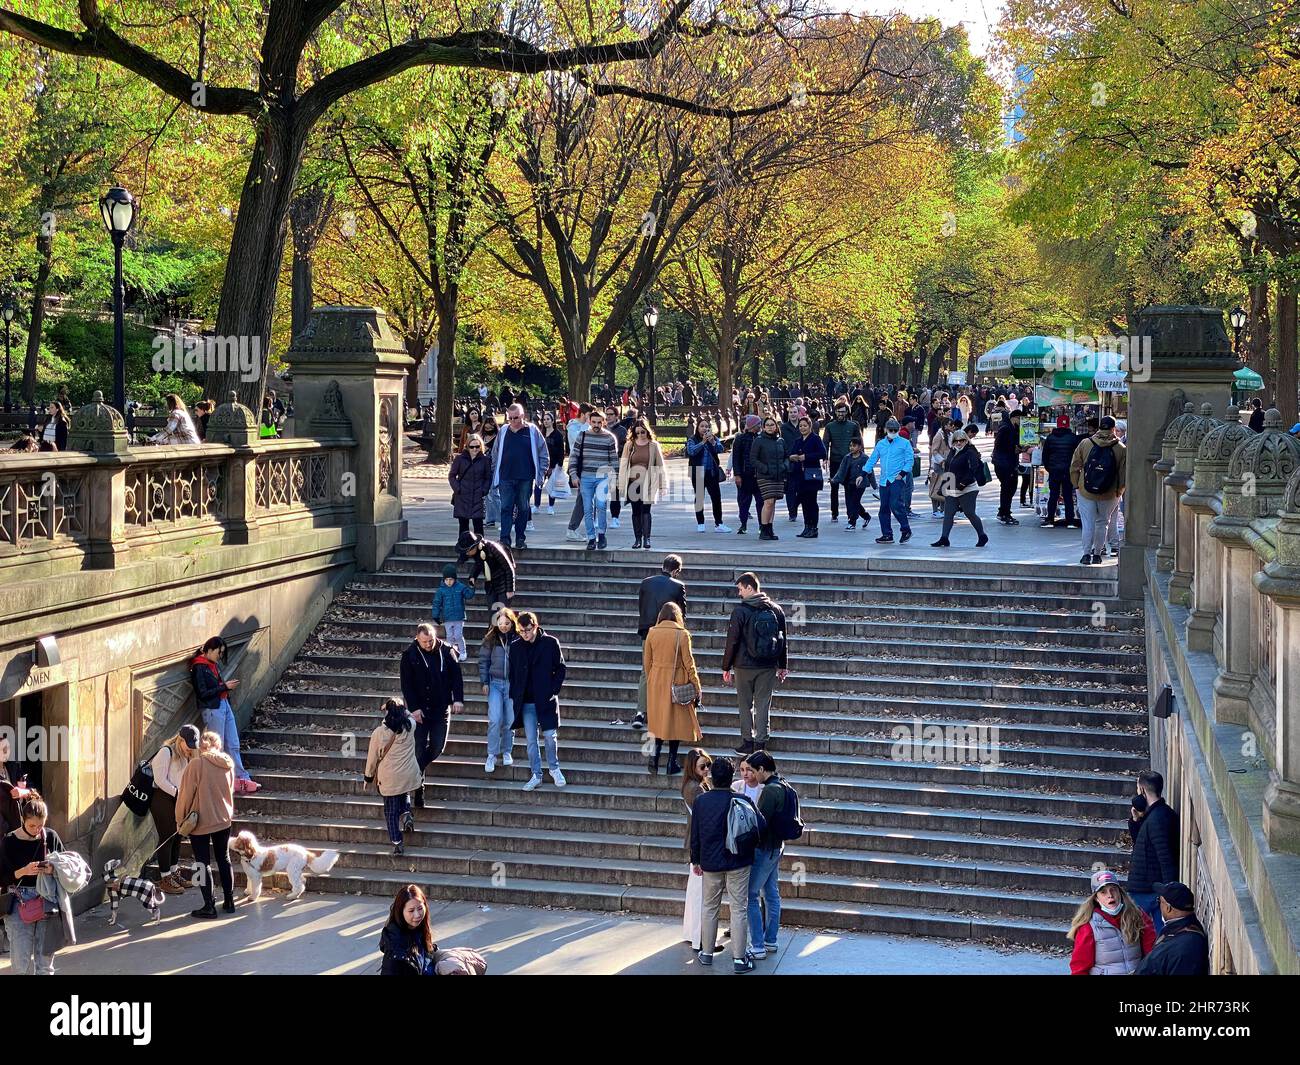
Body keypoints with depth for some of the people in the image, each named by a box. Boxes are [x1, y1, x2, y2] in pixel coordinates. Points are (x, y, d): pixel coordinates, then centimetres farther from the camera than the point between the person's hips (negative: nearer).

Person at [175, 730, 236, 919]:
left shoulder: (196, 764, -15)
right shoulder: (228, 764, 1)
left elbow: (186, 794, -12)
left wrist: (180, 819, -1)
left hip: (200, 822, -5)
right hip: (224, 820, 5)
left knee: (203, 863, 2)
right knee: (224, 859, 16)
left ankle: (209, 906, 2)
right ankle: (229, 901, 21)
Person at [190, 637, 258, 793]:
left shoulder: (215, 665, 14)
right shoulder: (199, 668, -11)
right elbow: (203, 694, -16)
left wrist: (228, 686, 7)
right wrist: (225, 687, -15)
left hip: (224, 705, 9)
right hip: (212, 709, -9)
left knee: (233, 745, 8)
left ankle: (241, 778, 10)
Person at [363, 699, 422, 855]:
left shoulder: (379, 732, -13)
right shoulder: (410, 726, -9)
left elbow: (372, 758, -2)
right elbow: (410, 716, 19)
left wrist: (368, 777, 11)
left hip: (389, 778, -2)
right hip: (409, 775, 2)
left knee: (391, 811, 9)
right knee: (404, 795, 32)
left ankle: (397, 842, 7)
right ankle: (406, 813, 6)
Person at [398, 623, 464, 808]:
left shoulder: (446, 651, 1)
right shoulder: (409, 655, -5)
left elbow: (456, 675, 4)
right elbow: (406, 685, -5)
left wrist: (458, 699, -8)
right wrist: (414, 708, -13)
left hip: (441, 709, 2)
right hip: (419, 710, -2)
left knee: (437, 747, 2)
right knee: (419, 749, -2)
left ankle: (416, 770, 30)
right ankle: (418, 791, 6)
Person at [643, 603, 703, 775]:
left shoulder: (652, 633, -1)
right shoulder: (682, 634, -10)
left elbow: (647, 661, 5)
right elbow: (688, 662, -8)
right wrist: (696, 687, 0)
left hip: (656, 682, 3)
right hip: (676, 682, -3)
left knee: (658, 720, 14)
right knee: (676, 721, 7)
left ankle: (654, 757, -1)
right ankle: (672, 763, 10)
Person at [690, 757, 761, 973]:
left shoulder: (700, 800, -4)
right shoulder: (741, 801, -14)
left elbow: (695, 834, 2)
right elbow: (760, 826, -20)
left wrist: (695, 860, 14)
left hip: (710, 863, 3)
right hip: (738, 863, -3)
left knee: (709, 908, 16)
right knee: (739, 909, 3)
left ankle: (706, 953, 23)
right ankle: (739, 958, 4)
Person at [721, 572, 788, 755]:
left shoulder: (740, 612, -12)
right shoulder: (776, 610, 3)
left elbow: (732, 642, -10)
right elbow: (783, 639, 9)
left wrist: (726, 667, -1)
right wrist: (783, 666, 17)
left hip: (745, 666, -3)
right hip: (768, 666, 3)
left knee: (745, 705, 9)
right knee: (763, 704, 8)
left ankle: (747, 742, 9)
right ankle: (761, 742, 7)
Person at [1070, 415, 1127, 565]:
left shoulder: (1085, 444, -4)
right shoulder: (1121, 449, -6)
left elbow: (1074, 467, 1)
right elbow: (1124, 473, -2)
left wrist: (1077, 485, 12)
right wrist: (1119, 491, 10)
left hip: (1085, 492, 0)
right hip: (1109, 495, 0)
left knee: (1088, 523, 5)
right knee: (1102, 523, 14)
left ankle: (1086, 554, -2)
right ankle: (1097, 554, 18)